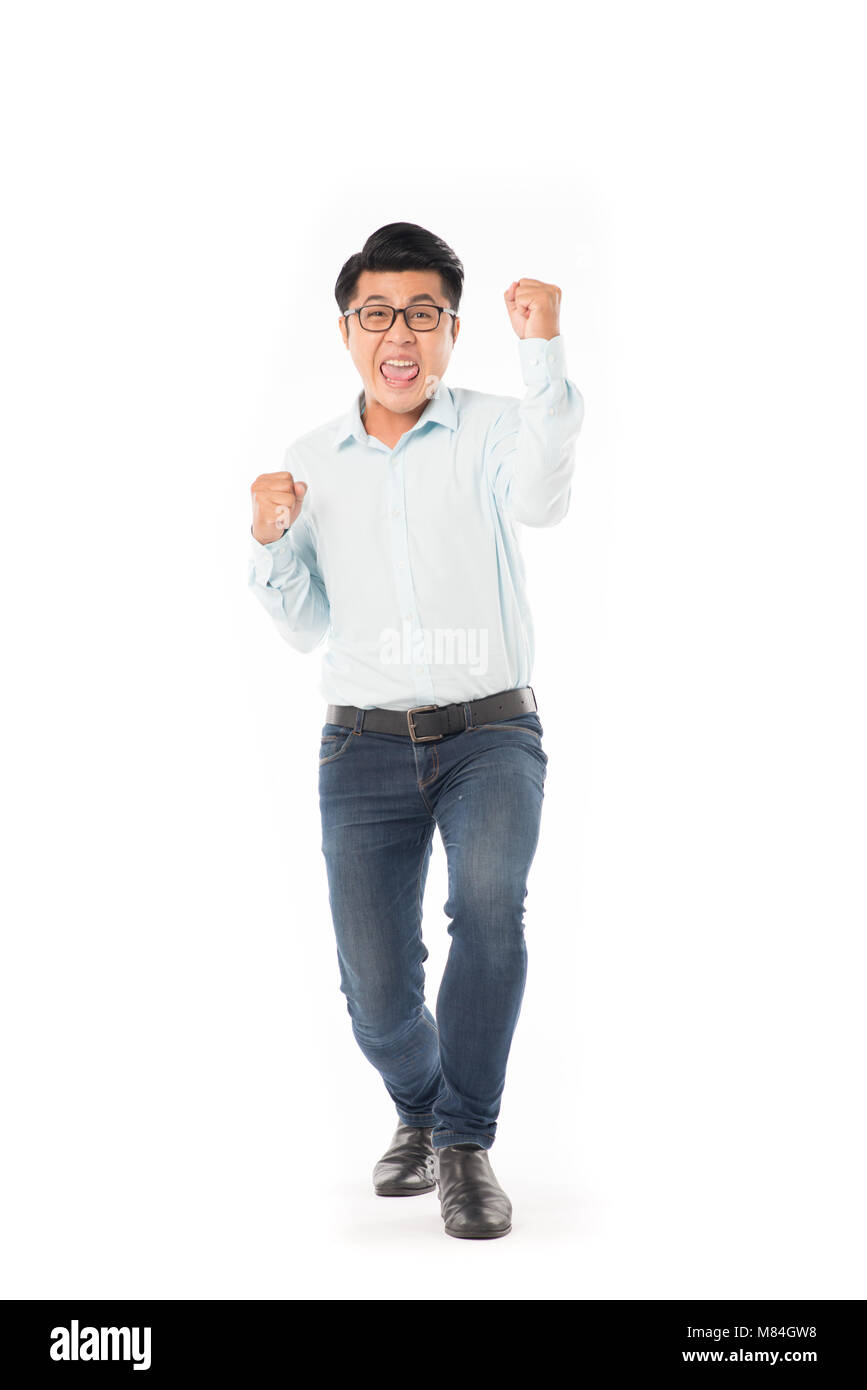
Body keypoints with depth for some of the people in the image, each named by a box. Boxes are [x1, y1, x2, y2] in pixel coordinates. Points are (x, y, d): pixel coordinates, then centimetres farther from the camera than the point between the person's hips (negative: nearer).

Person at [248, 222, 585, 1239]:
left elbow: (541, 497, -24)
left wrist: (543, 353, -33)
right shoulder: (310, 461, 10)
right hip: (366, 741, 3)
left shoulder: (491, 431, 0)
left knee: (489, 895, -31)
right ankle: (419, 1109, 31)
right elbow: (310, 628, 12)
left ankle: (464, 1143, -14)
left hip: (490, 730, -2)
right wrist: (271, 542, -6)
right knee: (375, 990, -4)